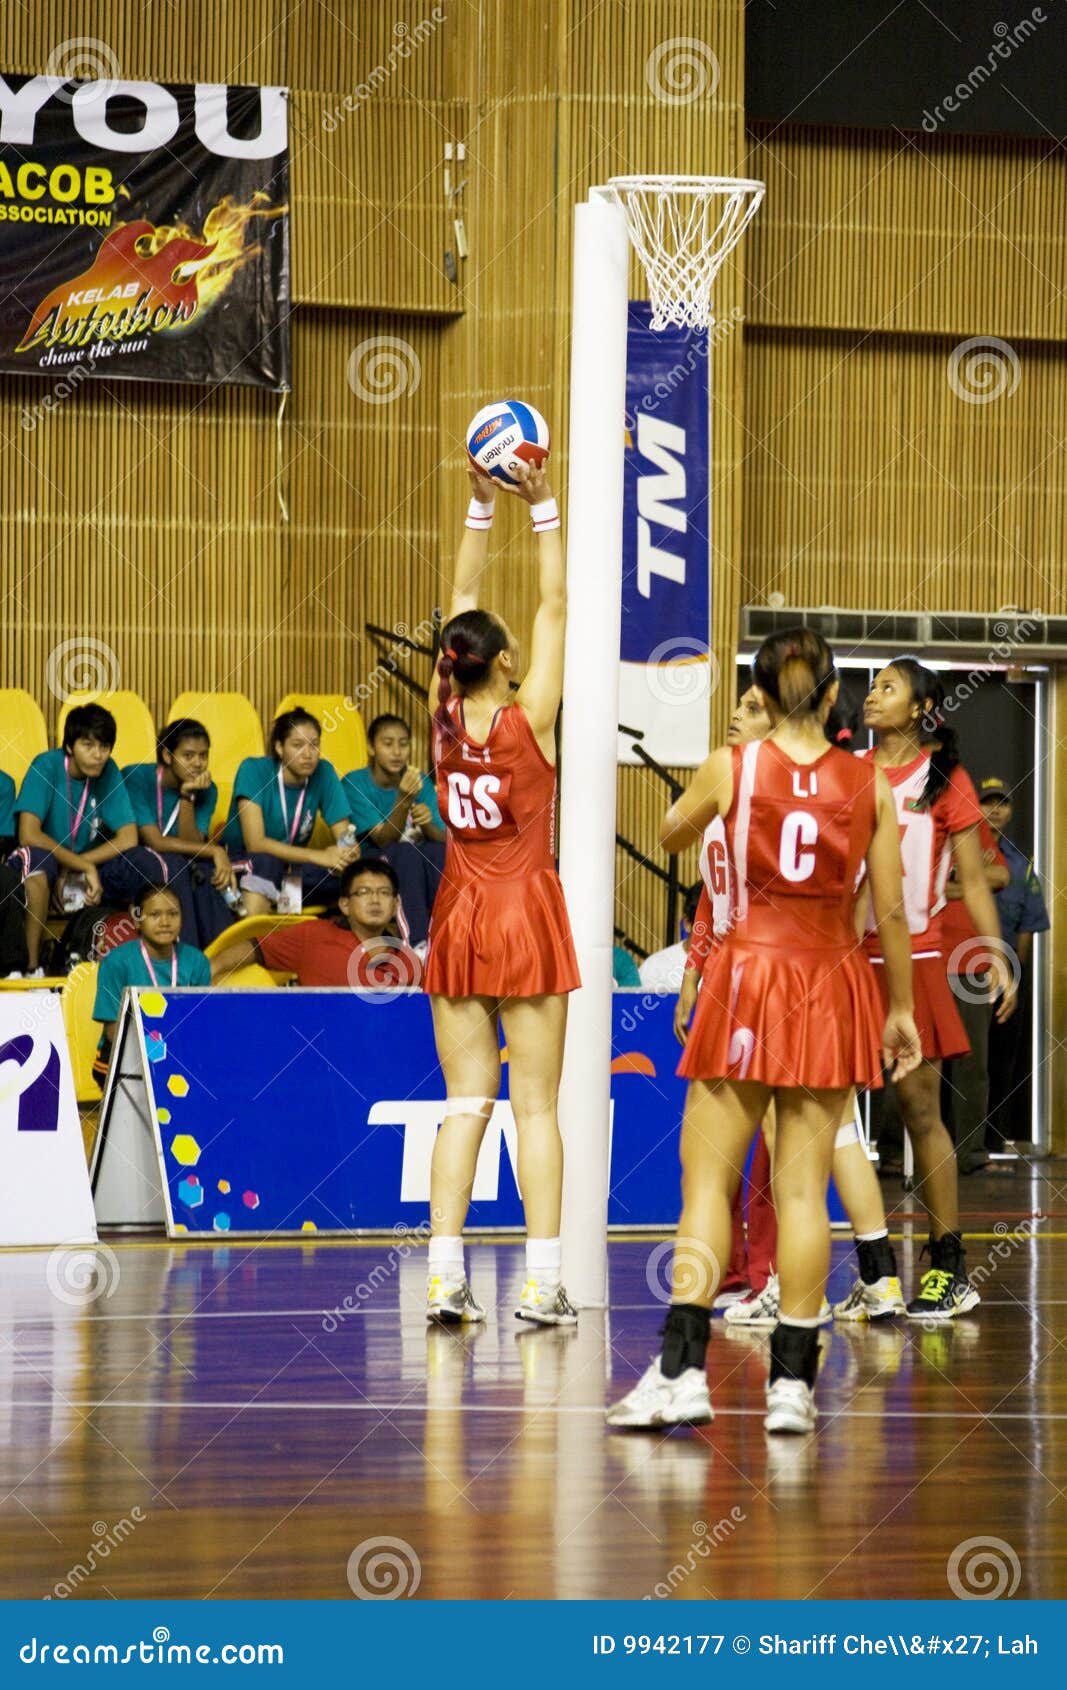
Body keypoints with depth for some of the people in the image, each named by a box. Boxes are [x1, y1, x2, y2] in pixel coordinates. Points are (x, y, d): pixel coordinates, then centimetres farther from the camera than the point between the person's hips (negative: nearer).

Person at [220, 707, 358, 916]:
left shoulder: (324, 773, -4)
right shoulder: (254, 770, -16)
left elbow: (344, 836, -4)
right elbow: (255, 843, -24)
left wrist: (347, 853, -30)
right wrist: (317, 856, -32)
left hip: (292, 868, 4)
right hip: (243, 865, -4)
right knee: (264, 862, -39)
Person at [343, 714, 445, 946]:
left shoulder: (421, 782, 3)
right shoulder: (355, 783, -8)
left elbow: (443, 842, -6)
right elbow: (384, 840, -18)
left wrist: (427, 822, -29)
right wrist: (404, 799, -33)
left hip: (418, 872, 3)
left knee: (437, 851, -29)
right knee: (405, 852, -34)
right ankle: (417, 942, -40)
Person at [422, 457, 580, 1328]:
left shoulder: (447, 719, -1)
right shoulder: (528, 721, -11)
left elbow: (465, 603, 8)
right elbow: (554, 608, -6)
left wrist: (481, 506, 9)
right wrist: (543, 507, -3)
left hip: (459, 921, 4)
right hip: (527, 917, -4)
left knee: (465, 1102, 5)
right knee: (536, 1105, -2)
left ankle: (445, 1275, -2)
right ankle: (543, 1280, -4)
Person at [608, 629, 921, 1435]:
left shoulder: (731, 767, -3)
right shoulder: (869, 782, 0)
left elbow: (674, 833, 18)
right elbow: (892, 910, 2)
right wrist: (902, 1008, 13)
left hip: (749, 979, -2)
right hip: (834, 986, 2)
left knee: (708, 1179, 2)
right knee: (803, 1186, 3)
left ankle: (684, 1368, -6)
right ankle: (794, 1381, 2)